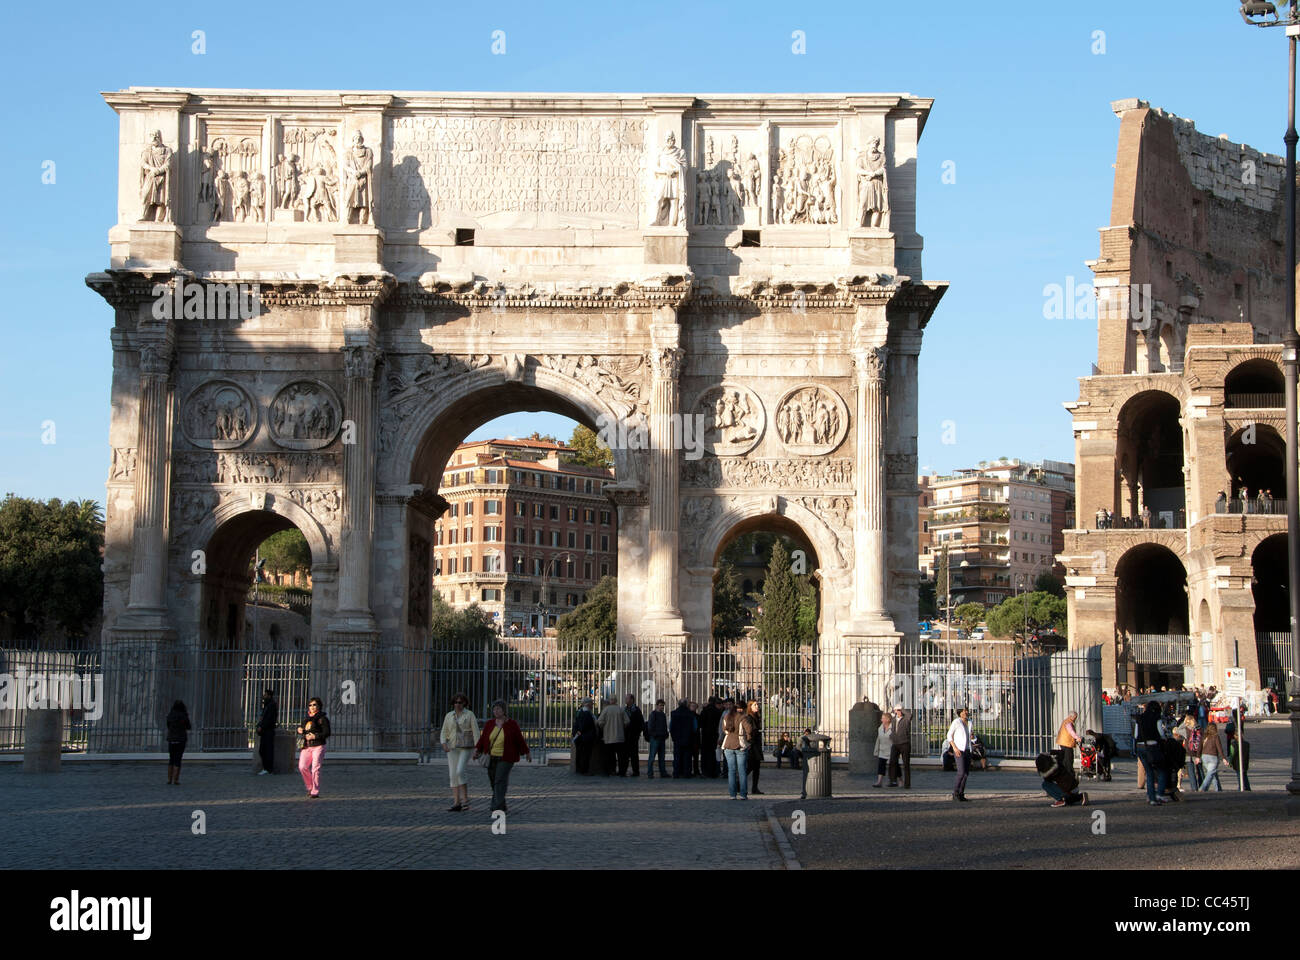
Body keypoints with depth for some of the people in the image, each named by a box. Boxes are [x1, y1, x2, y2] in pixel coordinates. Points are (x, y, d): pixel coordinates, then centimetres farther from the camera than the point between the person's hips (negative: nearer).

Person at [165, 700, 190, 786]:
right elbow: (188, 727, 4)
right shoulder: (184, 716, -8)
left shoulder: (170, 715, 1)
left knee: (171, 759, 14)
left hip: (171, 739, 3)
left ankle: (169, 779, 13)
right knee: (177, 760, -2)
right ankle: (176, 780, -6)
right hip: (181, 740, -3)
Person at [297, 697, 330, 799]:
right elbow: (301, 728, 30)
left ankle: (315, 791, -4)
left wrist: (315, 736, -18)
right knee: (302, 767, -6)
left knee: (315, 768, -10)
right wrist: (299, 730, 6)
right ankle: (310, 787, 13)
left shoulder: (322, 719, -2)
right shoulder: (306, 718, 17)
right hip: (306, 747, 6)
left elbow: (327, 733, -8)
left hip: (318, 746, -6)